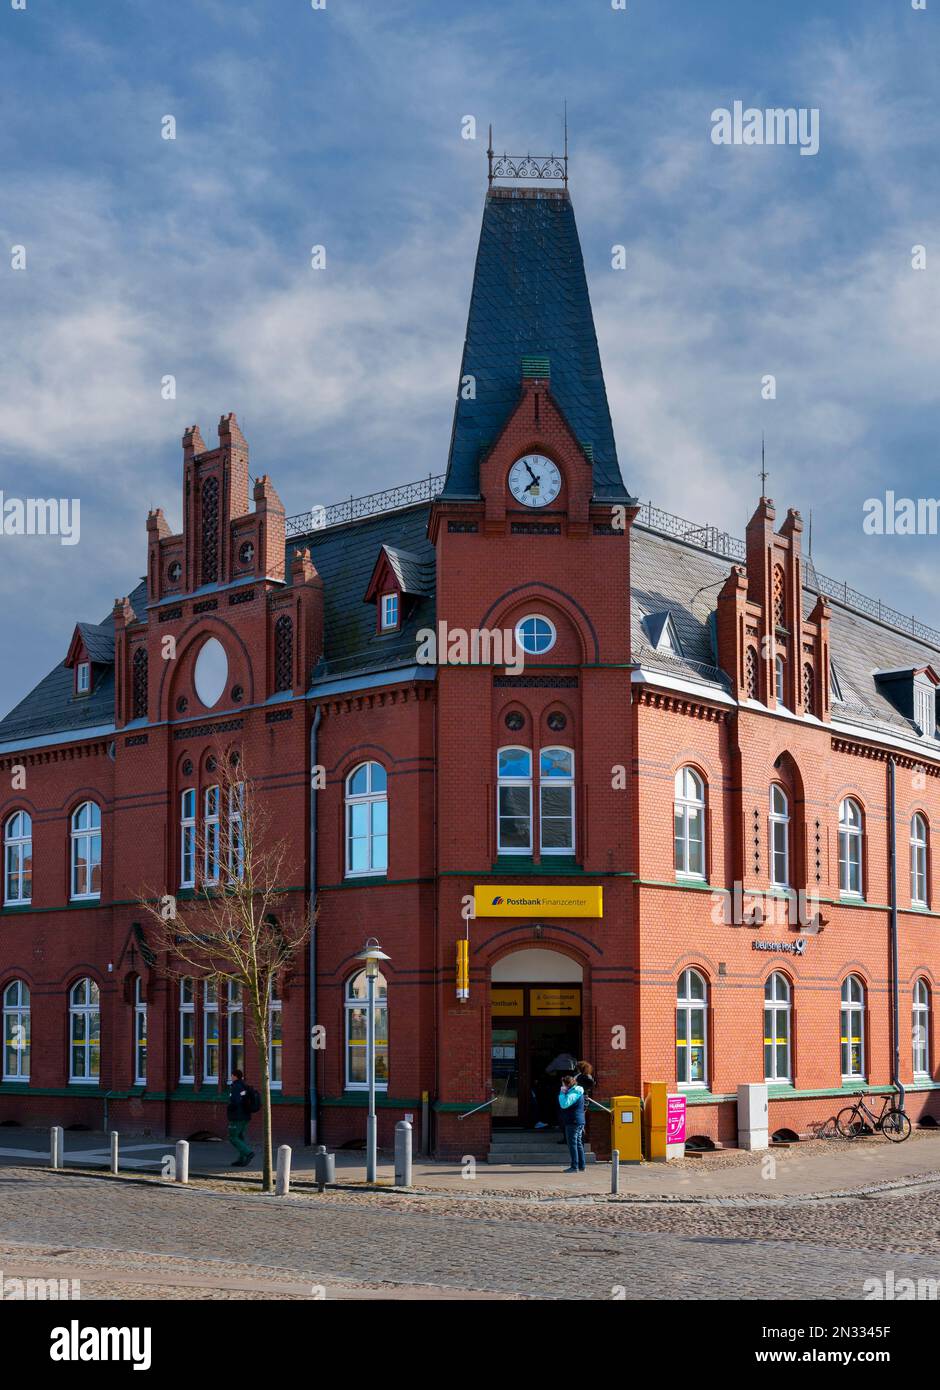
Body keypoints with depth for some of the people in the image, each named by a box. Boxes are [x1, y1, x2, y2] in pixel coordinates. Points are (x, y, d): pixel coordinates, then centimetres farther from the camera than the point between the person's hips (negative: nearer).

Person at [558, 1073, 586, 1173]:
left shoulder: (573, 1093, -15)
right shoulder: (578, 1092, 17)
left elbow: (564, 1104, -25)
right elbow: (565, 1104, 22)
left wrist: (562, 1093, -14)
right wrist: (563, 1093, 10)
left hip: (573, 1122, -10)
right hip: (579, 1122, 10)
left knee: (572, 1144, -6)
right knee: (578, 1144, 13)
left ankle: (574, 1166, -6)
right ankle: (581, 1166, 16)